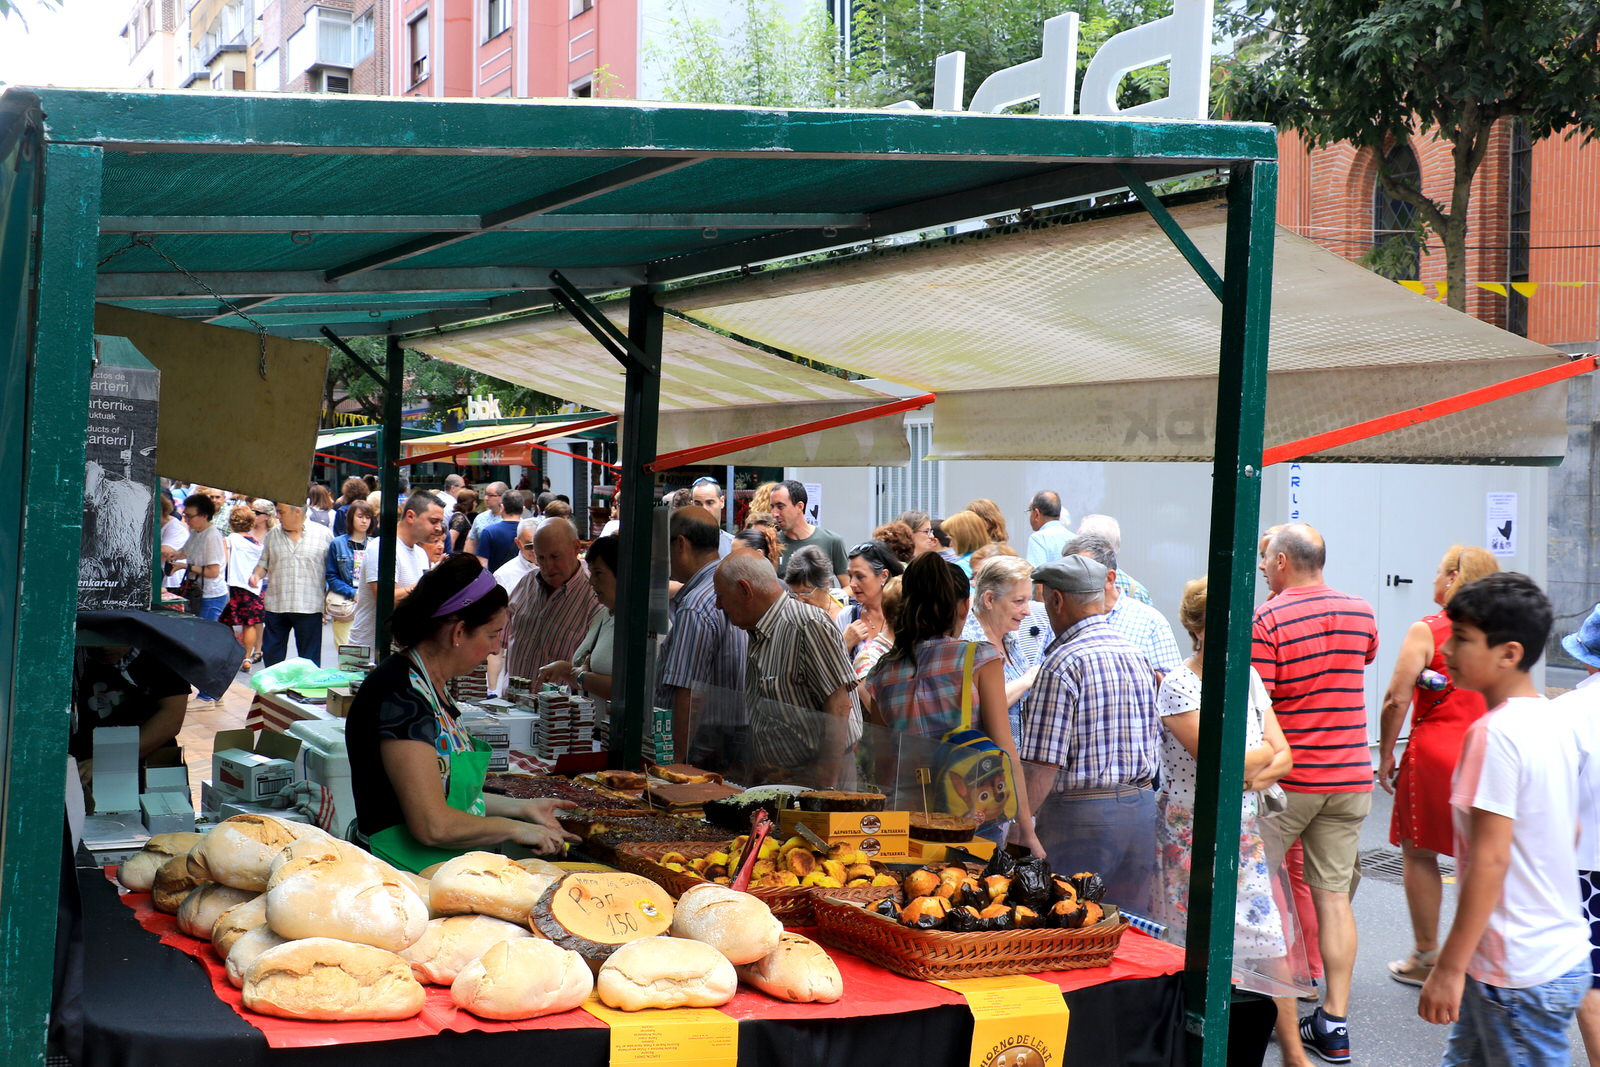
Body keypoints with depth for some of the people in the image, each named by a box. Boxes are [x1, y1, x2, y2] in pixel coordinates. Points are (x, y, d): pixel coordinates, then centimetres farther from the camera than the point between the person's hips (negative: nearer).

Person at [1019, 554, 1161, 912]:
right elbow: (1155, 742, 15)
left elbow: (1045, 764, -17)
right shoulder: (1136, 656, 11)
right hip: (1142, 806, 7)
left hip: (1081, 814, -7)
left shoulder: (1062, 664, -14)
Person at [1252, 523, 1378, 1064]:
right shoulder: (1360, 613, 4)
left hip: (1286, 779, -4)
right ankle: (1334, 1023, 6)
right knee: (1334, 896, 6)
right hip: (1350, 777, 4)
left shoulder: (1265, 620, -13)